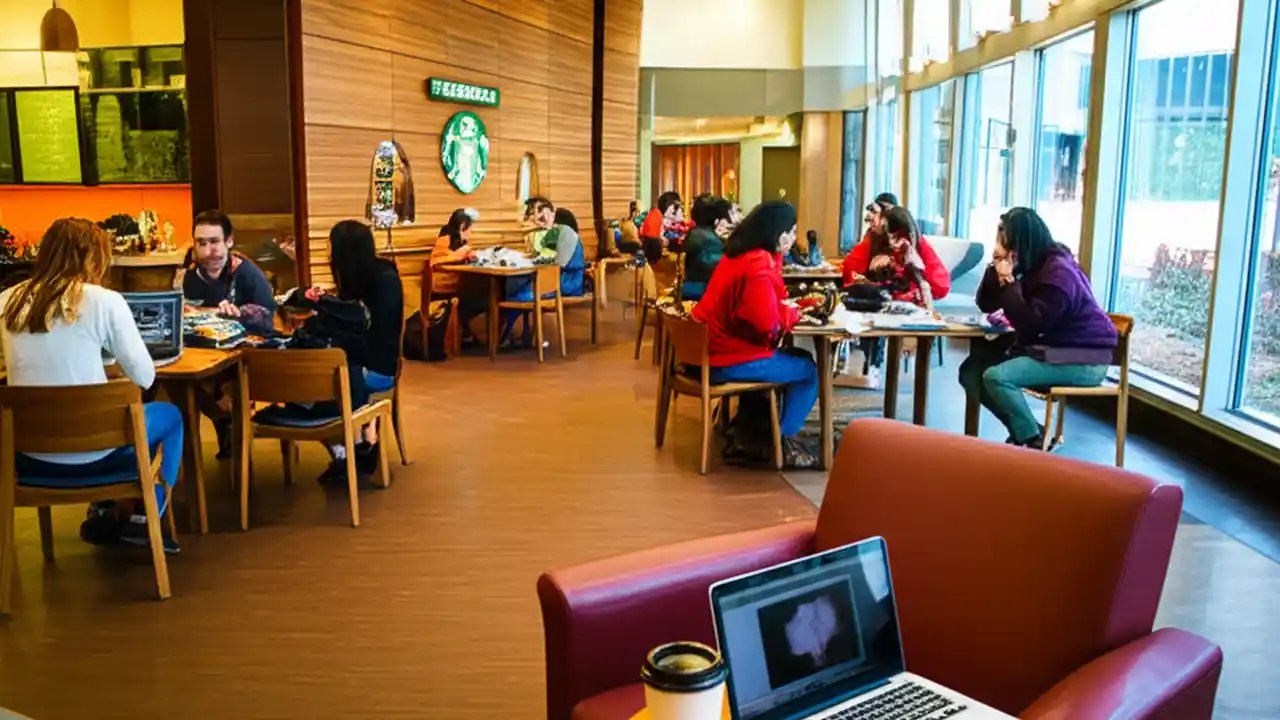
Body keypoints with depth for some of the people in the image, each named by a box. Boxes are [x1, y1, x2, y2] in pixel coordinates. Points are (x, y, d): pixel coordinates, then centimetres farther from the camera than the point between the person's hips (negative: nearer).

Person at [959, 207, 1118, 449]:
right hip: (1048, 348, 9)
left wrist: (1008, 282, -19)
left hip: (1083, 359, -9)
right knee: (971, 371, -3)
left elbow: (1030, 325, -23)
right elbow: (986, 305, 5)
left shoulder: (1057, 272, -19)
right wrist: (996, 269, -11)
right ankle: (1023, 432, 4)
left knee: (995, 376, -27)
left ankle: (1034, 442, -8)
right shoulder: (1026, 264, 6)